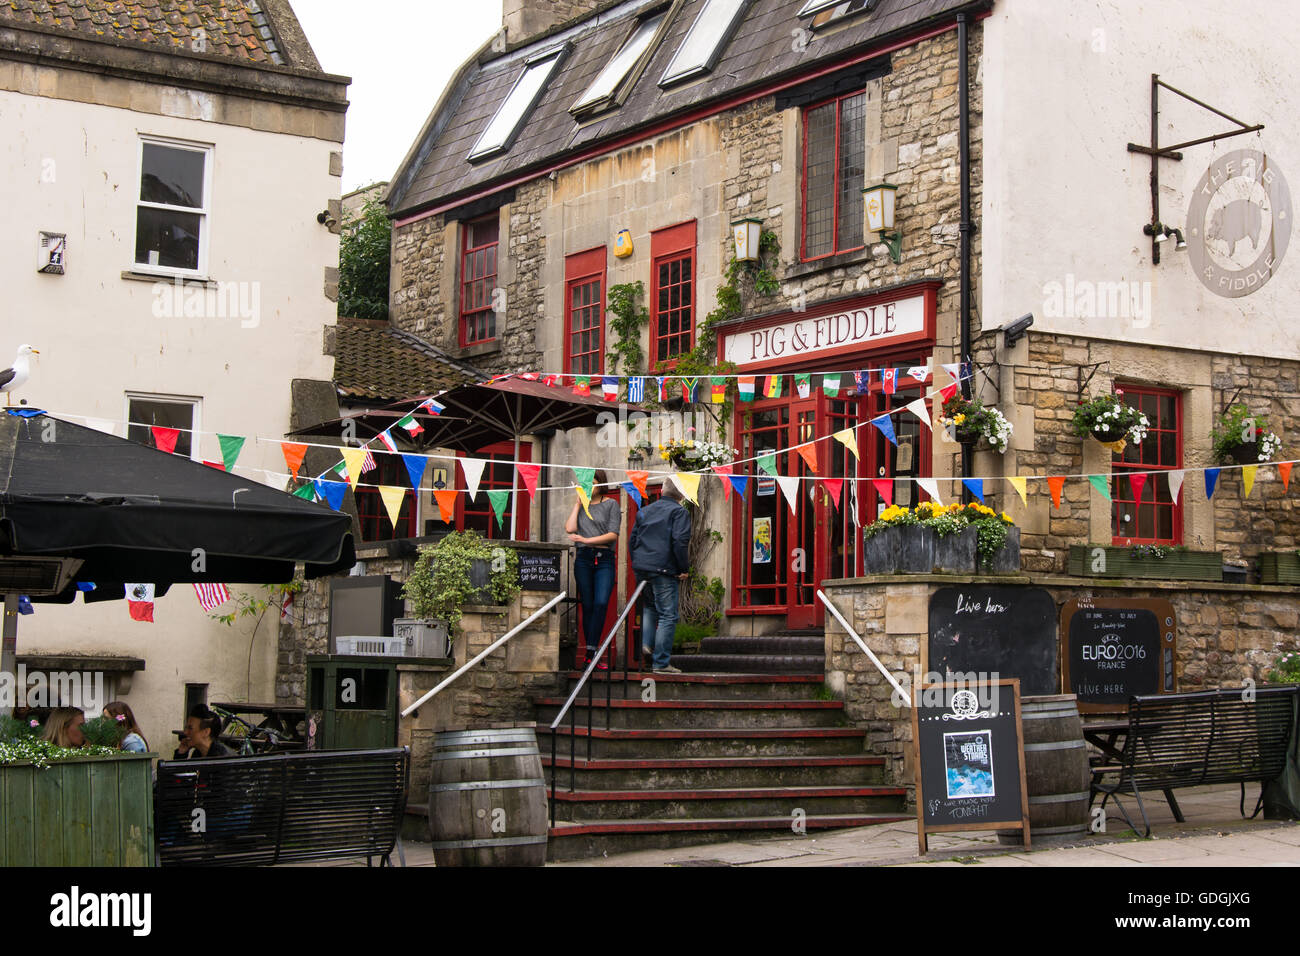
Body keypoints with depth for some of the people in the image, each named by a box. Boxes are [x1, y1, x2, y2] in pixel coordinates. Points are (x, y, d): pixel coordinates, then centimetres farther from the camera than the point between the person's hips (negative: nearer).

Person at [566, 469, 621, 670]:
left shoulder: (611, 504, 7)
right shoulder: (581, 505, 17)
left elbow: (613, 534, -2)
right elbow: (570, 528, 1)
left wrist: (586, 540, -9)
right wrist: (579, 502, 5)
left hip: (604, 559, -2)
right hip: (583, 558, 3)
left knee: (601, 603, -17)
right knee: (587, 606, 1)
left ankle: (591, 652, -18)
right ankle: (591, 653, 4)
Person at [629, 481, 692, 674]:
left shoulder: (644, 512, 16)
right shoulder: (679, 512, -3)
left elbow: (632, 540, 16)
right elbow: (679, 541, -15)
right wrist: (683, 569, -7)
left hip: (641, 569, 6)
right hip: (664, 570, -6)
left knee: (649, 607, 26)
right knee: (668, 615, -1)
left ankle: (646, 643, 6)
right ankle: (662, 663, -4)